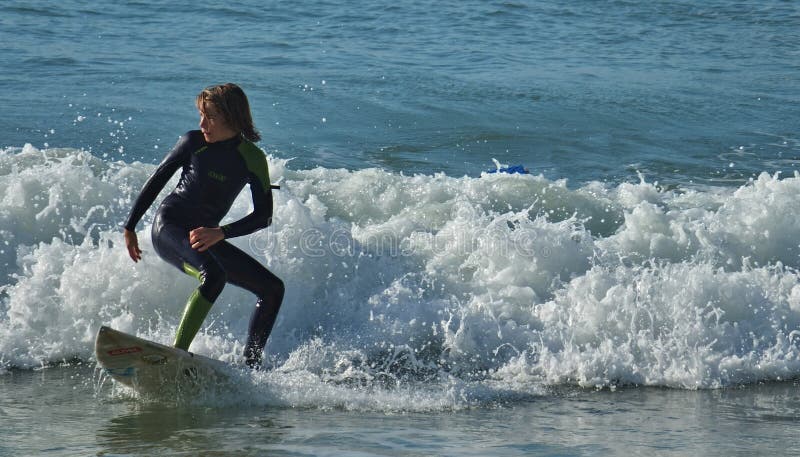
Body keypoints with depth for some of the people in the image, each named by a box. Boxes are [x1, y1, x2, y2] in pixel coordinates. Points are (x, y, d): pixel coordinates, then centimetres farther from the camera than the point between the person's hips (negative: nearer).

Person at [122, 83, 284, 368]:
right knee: (214, 275, -35)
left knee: (273, 289, 1)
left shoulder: (253, 159, -2)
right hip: (168, 227, -5)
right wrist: (130, 228, 6)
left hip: (204, 237, 5)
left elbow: (264, 216, -8)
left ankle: (251, 365, 5)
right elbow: (156, 181, 4)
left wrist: (220, 233, -22)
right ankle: (177, 353, -41)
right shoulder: (194, 143, -7)